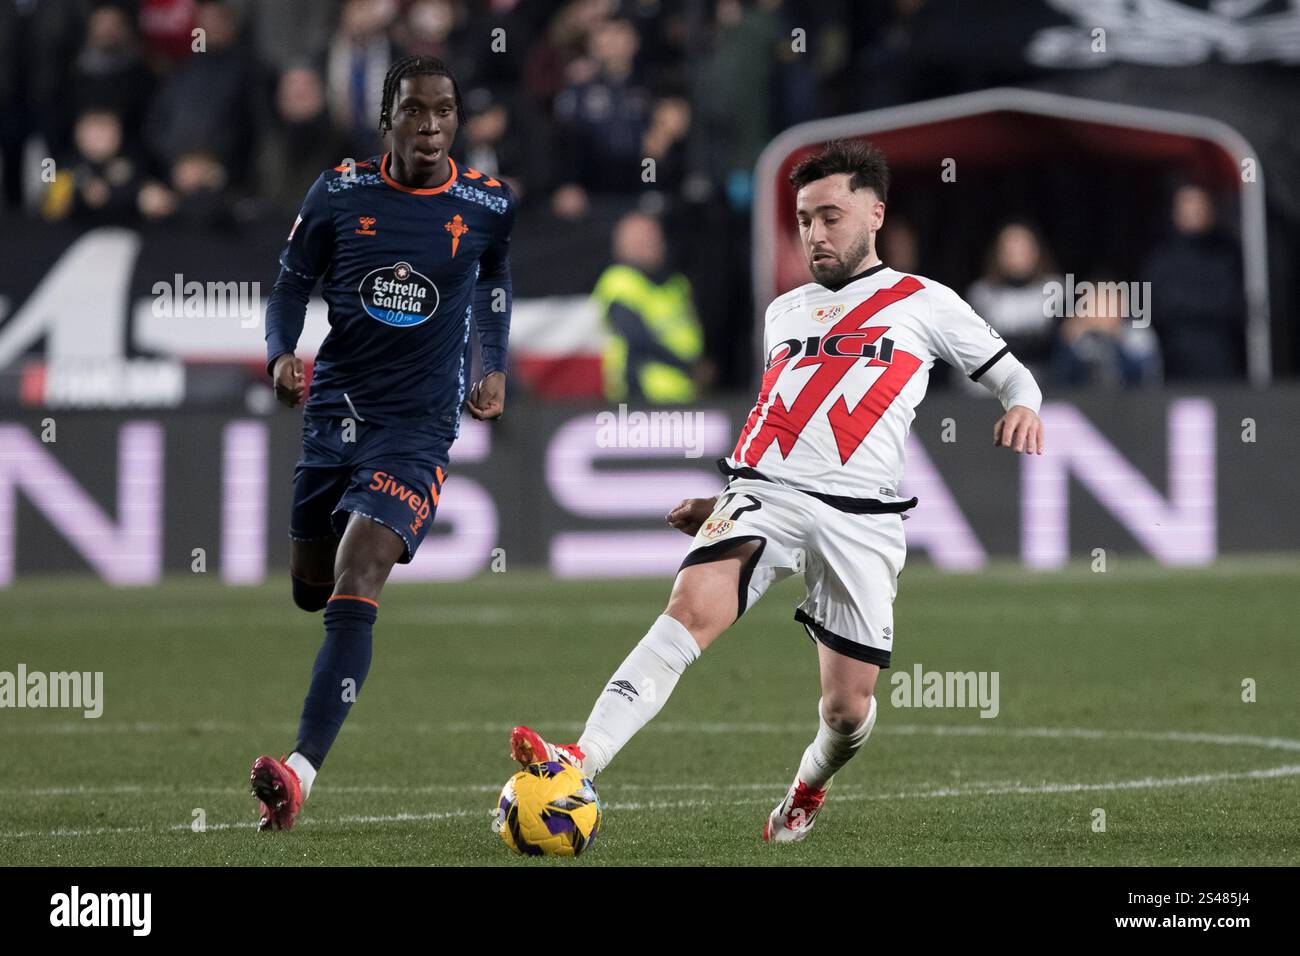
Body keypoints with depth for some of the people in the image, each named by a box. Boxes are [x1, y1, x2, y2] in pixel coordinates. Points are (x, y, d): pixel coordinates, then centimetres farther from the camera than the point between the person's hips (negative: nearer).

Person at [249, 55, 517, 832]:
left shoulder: (489, 206, -3)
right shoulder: (339, 193, -3)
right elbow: (293, 282, 7)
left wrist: (497, 369, 11)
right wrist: (281, 353, -12)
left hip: (417, 425, -3)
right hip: (334, 411, 3)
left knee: (356, 581, -21)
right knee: (310, 587, 15)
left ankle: (301, 774, -31)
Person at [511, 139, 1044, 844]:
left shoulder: (924, 303, 13)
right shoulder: (782, 311, 26)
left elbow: (1011, 375, 17)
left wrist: (1022, 408, -6)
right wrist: (721, 499, 25)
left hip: (860, 515, -2)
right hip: (766, 493, 2)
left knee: (848, 710, -2)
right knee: (692, 606, -27)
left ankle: (810, 786, 36)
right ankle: (579, 764, -43)